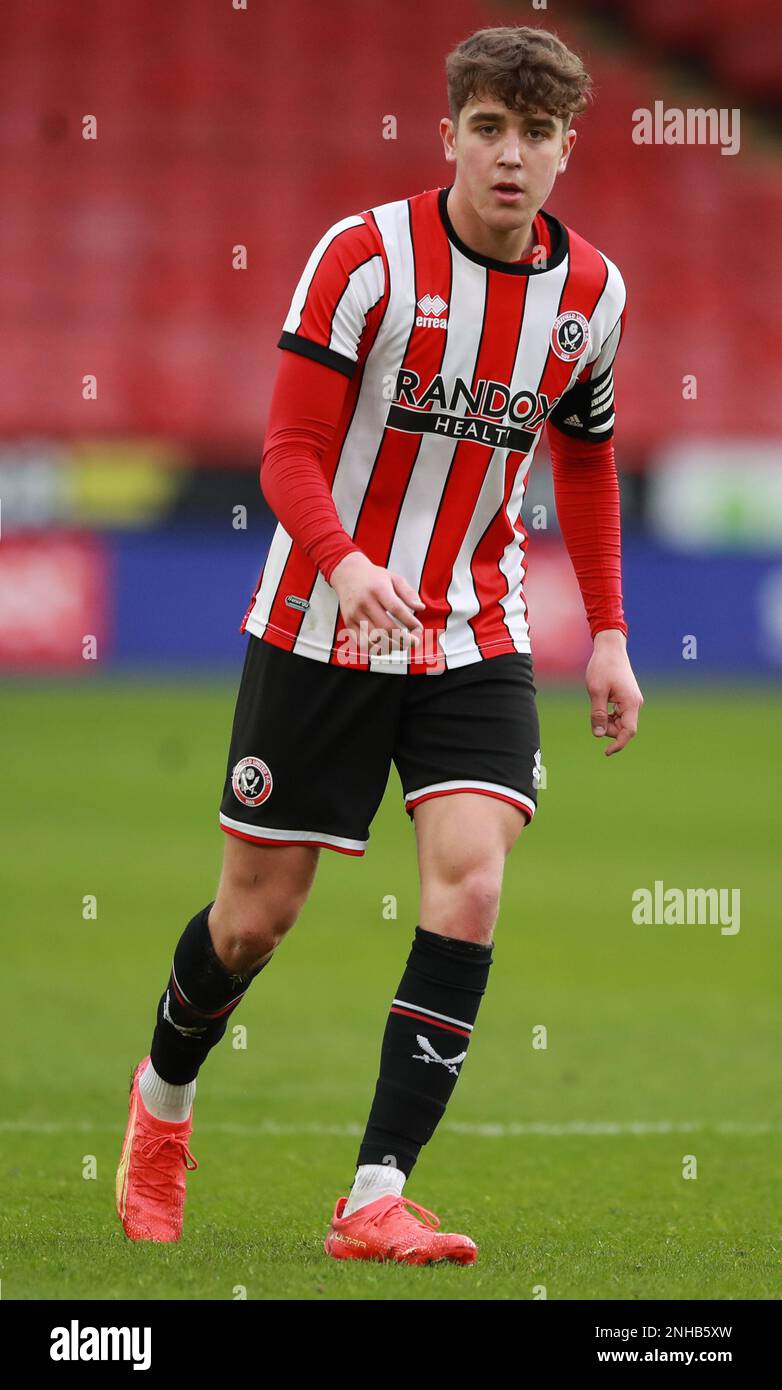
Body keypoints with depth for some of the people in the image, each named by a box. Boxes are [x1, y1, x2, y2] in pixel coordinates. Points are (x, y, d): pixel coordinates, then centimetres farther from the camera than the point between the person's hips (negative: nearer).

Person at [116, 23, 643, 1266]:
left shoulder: (590, 292, 1)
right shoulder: (366, 256, -12)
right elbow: (291, 449, -14)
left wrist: (607, 634, 13)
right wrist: (341, 563, -34)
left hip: (476, 640, 3)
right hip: (319, 633, -3)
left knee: (471, 885, -18)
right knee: (258, 914, 4)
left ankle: (376, 1199, -16)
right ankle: (163, 1096, 37)